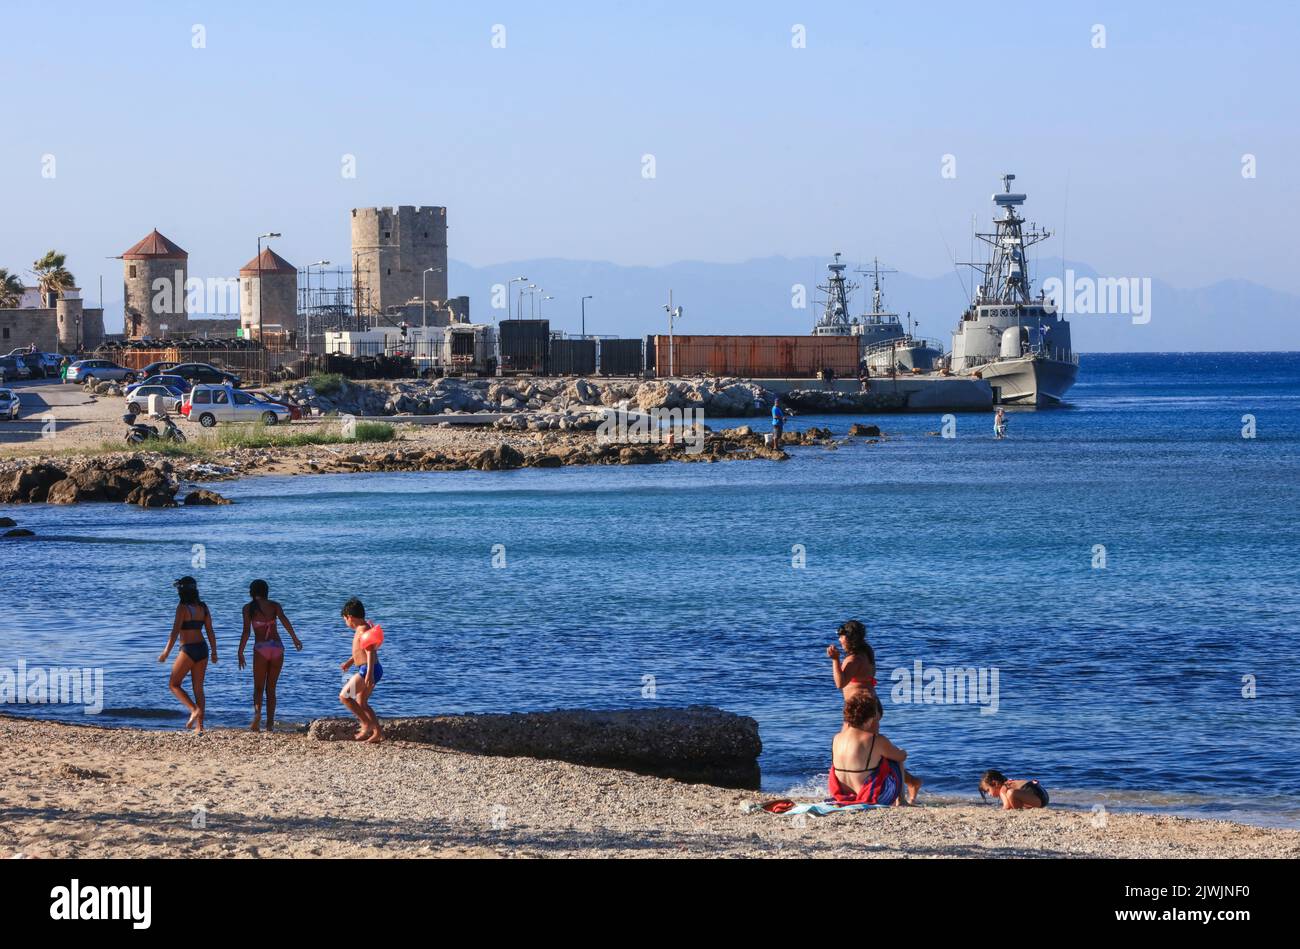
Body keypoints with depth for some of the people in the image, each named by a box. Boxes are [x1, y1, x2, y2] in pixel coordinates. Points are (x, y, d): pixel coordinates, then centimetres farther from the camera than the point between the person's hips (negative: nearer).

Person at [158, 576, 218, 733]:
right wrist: (214, 652, 17)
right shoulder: (203, 607, 7)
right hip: (202, 649, 6)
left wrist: (166, 653, -13)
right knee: (198, 688, 11)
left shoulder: (183, 607, -11)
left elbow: (175, 631, -16)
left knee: (174, 684, 7)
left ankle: (195, 710, -12)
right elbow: (210, 631, 9)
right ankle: (199, 726, 6)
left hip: (188, 650, -6)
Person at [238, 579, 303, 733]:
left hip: (261, 648, -3)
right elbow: (284, 620, -10)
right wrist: (295, 638, -15)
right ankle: (270, 723, 6)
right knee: (271, 688, 12)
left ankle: (257, 713, -25)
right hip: (277, 648, 3)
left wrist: (240, 652, -2)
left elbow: (246, 632, -5)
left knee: (258, 687, 4)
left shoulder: (248, 608, 2)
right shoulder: (275, 605, 8)